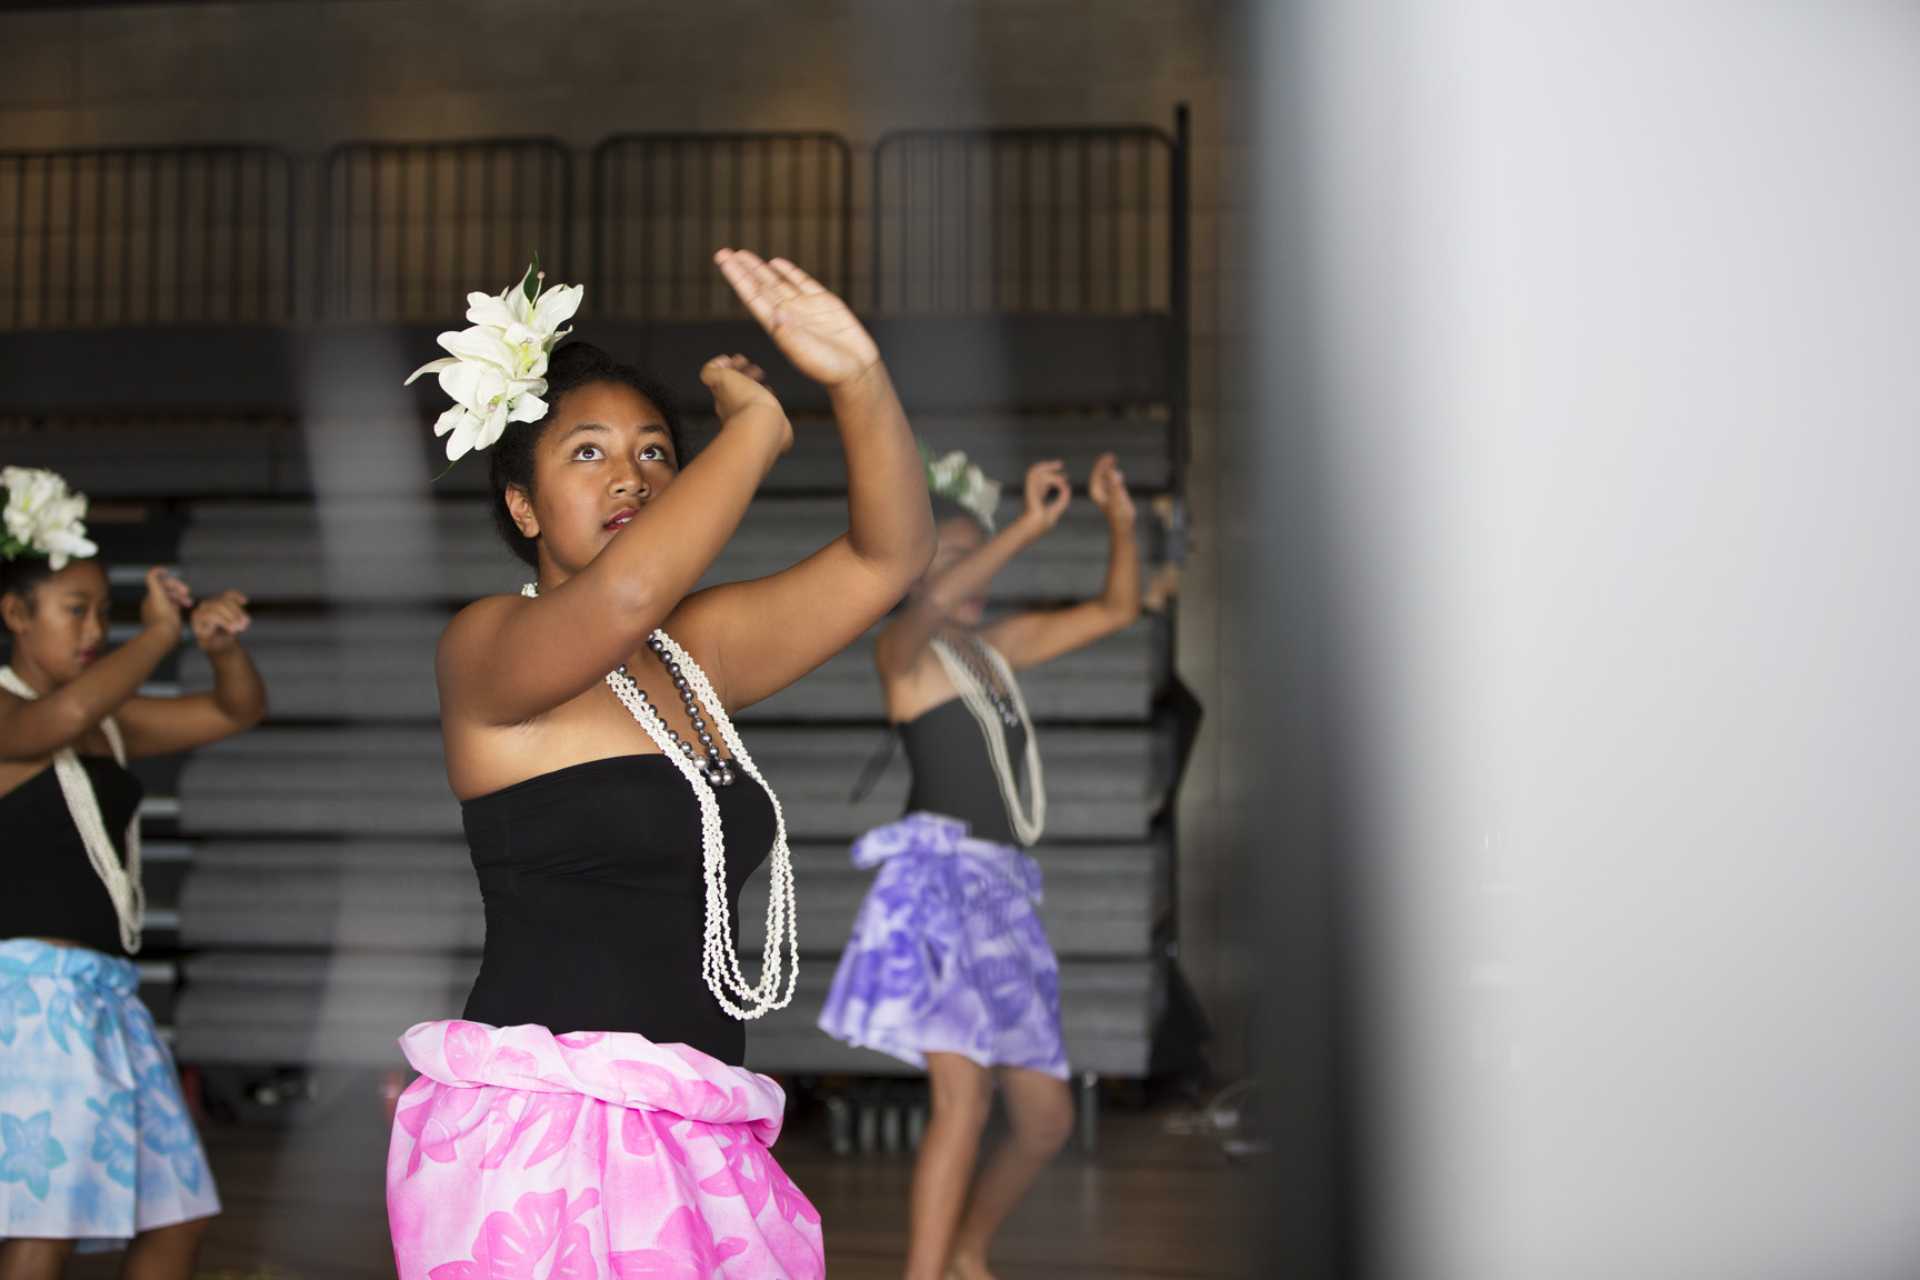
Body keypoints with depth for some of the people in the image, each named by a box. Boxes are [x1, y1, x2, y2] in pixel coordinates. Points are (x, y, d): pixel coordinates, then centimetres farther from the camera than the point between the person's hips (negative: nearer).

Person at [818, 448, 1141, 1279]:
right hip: (939, 875, -7)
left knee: (1047, 1119, 11)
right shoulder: (904, 649, 0)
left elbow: (1115, 609, 23)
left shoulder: (999, 645, 20)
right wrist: (1031, 527, -26)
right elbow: (934, 601, -25)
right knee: (965, 1095, -22)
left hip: (1001, 891, 7)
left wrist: (1120, 521, 9)